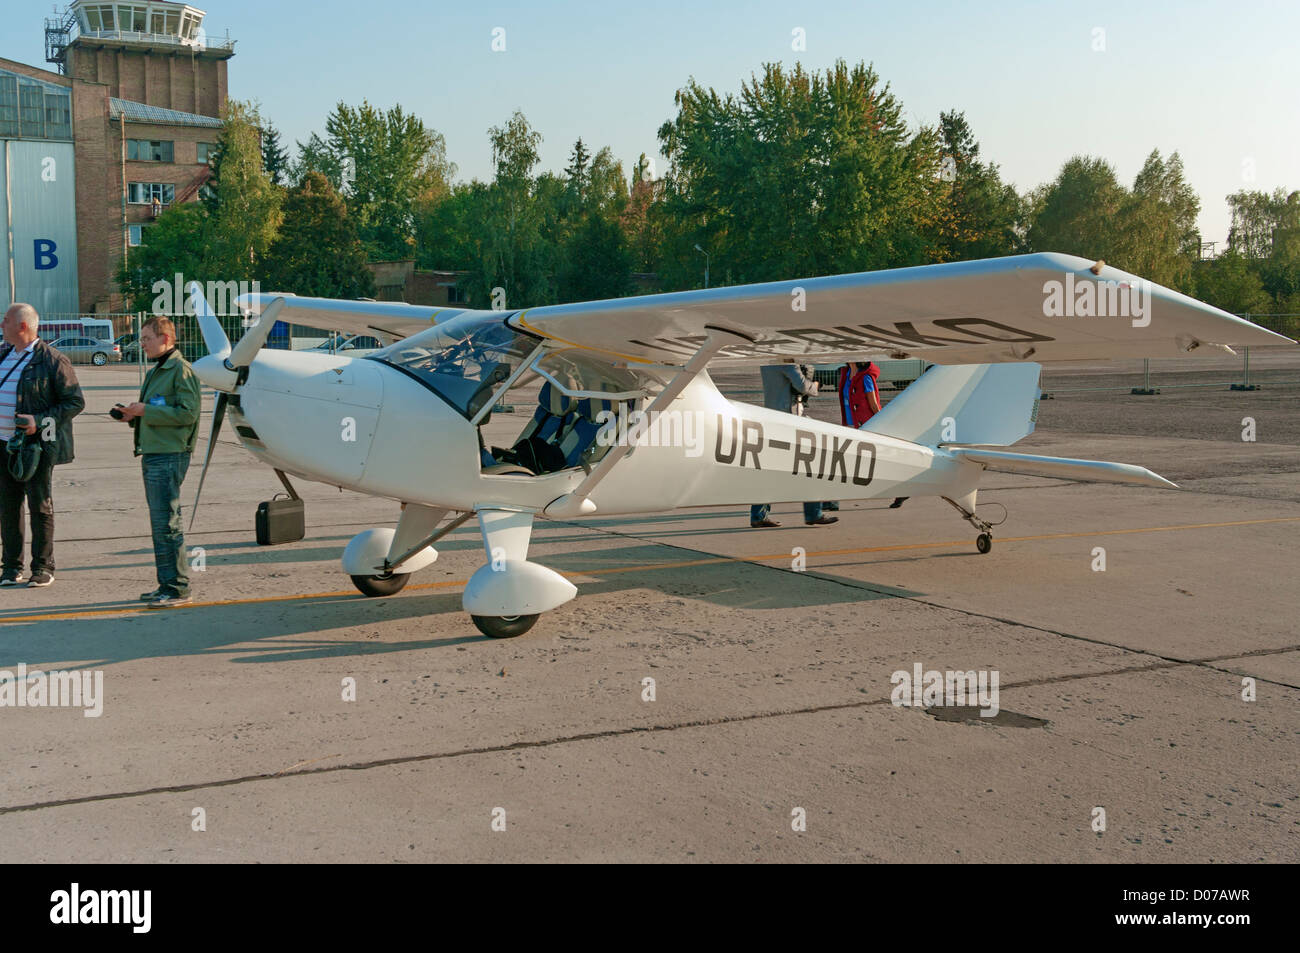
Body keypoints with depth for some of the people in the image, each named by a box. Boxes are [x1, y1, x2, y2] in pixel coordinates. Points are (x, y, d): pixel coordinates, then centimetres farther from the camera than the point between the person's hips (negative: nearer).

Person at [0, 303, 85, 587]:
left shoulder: (53, 360, -10)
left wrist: (39, 422, -20)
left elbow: (76, 402, -10)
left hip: (37, 446, -6)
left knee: (40, 506, 1)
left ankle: (43, 567, 9)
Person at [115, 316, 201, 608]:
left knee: (166, 523, -9)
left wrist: (145, 411, -16)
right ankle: (167, 584, 19)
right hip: (152, 454, 10)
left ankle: (178, 588, -4)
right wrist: (132, 416, 8)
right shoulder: (155, 372, 20)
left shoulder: (181, 369, -10)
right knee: (159, 523, 12)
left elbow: (188, 412, -19)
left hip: (169, 456, -10)